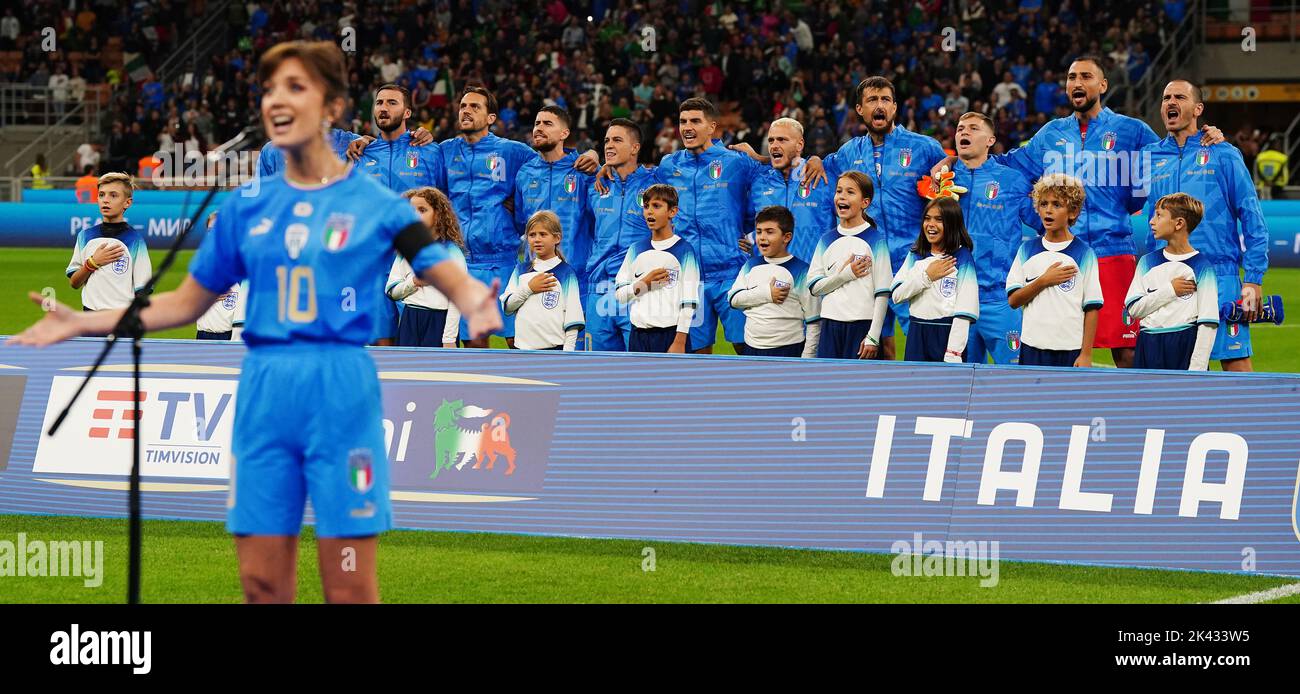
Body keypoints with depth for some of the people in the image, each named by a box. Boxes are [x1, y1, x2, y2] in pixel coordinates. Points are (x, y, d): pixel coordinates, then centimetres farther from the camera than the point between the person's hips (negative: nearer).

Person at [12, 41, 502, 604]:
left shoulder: (374, 204, -1)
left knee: (350, 589, -4)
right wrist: (84, 322, 9)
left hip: (341, 393, -4)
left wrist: (477, 306, -28)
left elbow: (453, 281, -4)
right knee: (261, 583, 3)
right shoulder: (246, 208, 9)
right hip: (264, 393, 4)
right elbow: (185, 304, 17)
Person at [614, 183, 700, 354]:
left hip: (671, 333, -5)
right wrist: (645, 283, -9)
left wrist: (680, 341, -13)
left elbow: (688, 301, -7)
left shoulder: (684, 251, -3)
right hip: (639, 335, 5)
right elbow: (619, 294, 9)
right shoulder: (636, 250, 12)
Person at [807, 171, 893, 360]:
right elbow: (814, 286, 5)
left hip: (862, 324, -4)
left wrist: (873, 337, -11)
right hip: (831, 324, 4)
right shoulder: (827, 240, 10)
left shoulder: (876, 240, -2)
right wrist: (845, 274, -11)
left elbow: (882, 293, -6)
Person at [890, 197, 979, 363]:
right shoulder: (915, 256, 12)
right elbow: (897, 295, 3)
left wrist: (953, 353, -17)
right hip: (917, 335, 5)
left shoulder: (962, 258, -4)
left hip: (947, 334, -5)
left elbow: (964, 311, -10)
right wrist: (927, 276, -10)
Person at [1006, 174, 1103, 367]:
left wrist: (1086, 354, -9)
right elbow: (1013, 300, 3)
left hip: (1071, 351, -3)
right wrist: (1043, 281, -11)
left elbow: (1091, 308, -3)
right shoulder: (1027, 250, 8)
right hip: (1033, 349, 3)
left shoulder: (1083, 253, -1)